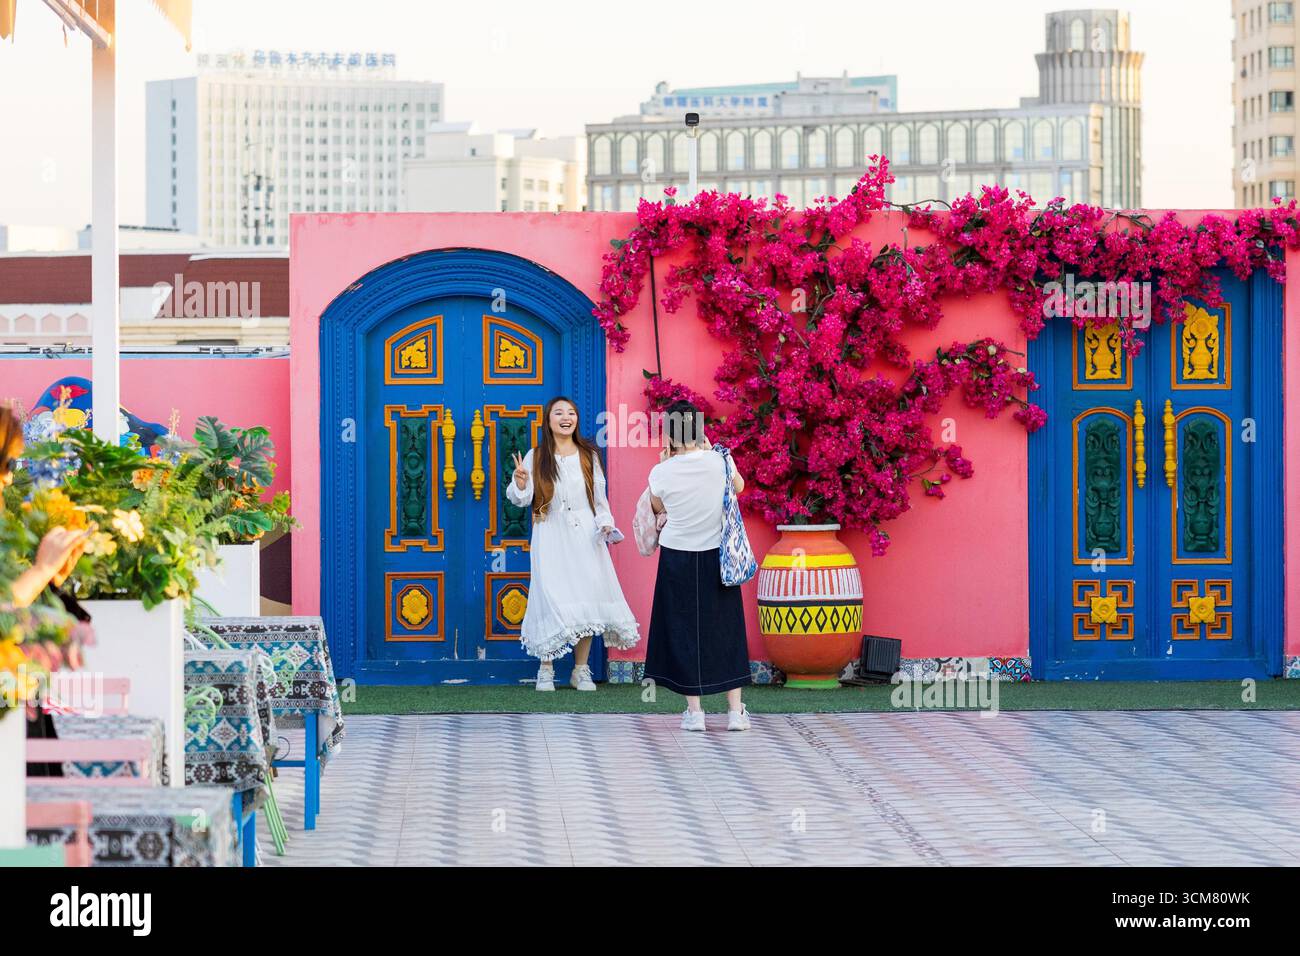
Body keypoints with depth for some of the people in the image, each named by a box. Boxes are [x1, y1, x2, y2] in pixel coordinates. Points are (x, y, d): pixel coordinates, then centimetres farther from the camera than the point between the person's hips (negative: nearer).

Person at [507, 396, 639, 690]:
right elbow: (521, 499, 0)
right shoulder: (536, 457, 3)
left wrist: (605, 522, -4)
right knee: (552, 597, -9)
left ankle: (581, 670, 11)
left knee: (586, 598, -1)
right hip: (550, 537, -2)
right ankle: (546, 670, 3)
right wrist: (520, 483, -21)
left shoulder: (588, 455, 9)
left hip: (585, 536, 2)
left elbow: (600, 497, 11)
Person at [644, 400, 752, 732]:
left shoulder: (661, 473, -13)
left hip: (677, 558, -1)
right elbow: (739, 486, 11)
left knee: (683, 630, 8)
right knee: (724, 629, 9)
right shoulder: (719, 462, -11)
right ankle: (736, 710, 9)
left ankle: (694, 711, 8)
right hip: (716, 557, 1)